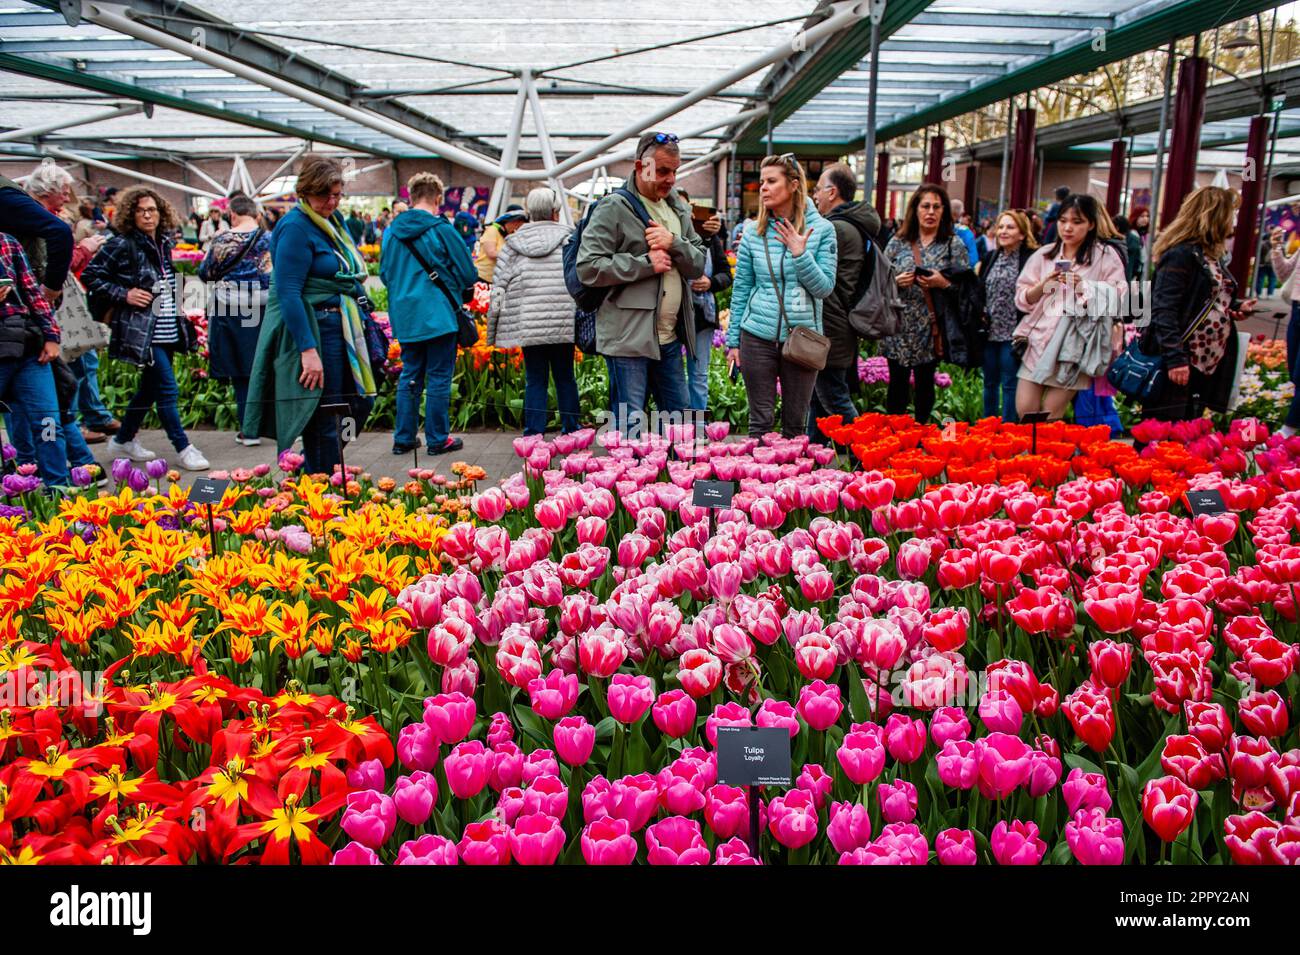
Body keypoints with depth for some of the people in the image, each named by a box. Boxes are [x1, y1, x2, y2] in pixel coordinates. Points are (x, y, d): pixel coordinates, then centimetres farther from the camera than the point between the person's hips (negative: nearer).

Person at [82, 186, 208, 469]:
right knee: (167, 388, -10)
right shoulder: (122, 245, -8)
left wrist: (178, 300, 12)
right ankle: (184, 448, -2)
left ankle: (123, 440, 31)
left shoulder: (164, 243, 12)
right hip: (141, 330, -8)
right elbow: (90, 275, -7)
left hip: (167, 330, 8)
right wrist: (124, 295, -15)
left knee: (150, 387, 15)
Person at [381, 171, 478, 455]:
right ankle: (438, 439, 8)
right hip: (438, 314, -5)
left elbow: (384, 272, 12)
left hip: (404, 315, 5)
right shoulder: (442, 229, -10)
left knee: (410, 376, 14)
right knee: (439, 378, 2)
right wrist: (460, 290, 15)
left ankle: (404, 437, 18)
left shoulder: (392, 230, 4)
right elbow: (467, 273, -6)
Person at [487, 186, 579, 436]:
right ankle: (571, 432, 19)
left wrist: (492, 331, 10)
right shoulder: (570, 239, 1)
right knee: (565, 378, 12)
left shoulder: (512, 245, 5)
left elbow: (498, 290, 5)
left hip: (527, 326, 1)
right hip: (565, 323, 0)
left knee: (535, 381, 7)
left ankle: (534, 434, 7)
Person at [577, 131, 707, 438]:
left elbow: (699, 265, 14)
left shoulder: (678, 209, 17)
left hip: (670, 339, 7)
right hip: (628, 338, -7)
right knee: (630, 427, -3)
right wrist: (646, 264, -13)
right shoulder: (614, 210, -6)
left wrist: (675, 244, -7)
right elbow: (588, 268, -14)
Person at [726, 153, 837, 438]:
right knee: (760, 421, 5)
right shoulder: (753, 232, 3)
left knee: (796, 425, 10)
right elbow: (740, 289, 7)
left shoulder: (821, 229, -2)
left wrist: (800, 254, -19)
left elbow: (825, 288, -6)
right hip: (757, 336, 1)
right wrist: (733, 340, 6)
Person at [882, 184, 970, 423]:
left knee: (925, 384, 7)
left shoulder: (954, 244, 4)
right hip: (899, 328, 1)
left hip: (932, 328, -1)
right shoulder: (898, 242, 7)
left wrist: (943, 283, -14)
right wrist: (896, 282, -11)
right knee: (898, 383, 3)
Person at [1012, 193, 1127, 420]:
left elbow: (1118, 302, -5)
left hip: (1074, 346, -3)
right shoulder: (1044, 255, 11)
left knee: (1050, 417, -2)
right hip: (1039, 341, 4)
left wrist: (1084, 287, -17)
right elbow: (1023, 299, 10)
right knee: (1024, 411, 0)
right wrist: (1044, 285, -9)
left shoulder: (1106, 256, 0)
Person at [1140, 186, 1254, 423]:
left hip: (1207, 363, 10)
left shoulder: (1211, 256, 16)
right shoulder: (1181, 254, -13)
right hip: (1179, 363, -9)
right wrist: (1175, 358, -26)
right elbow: (1164, 310, -21)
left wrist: (1237, 308, 7)